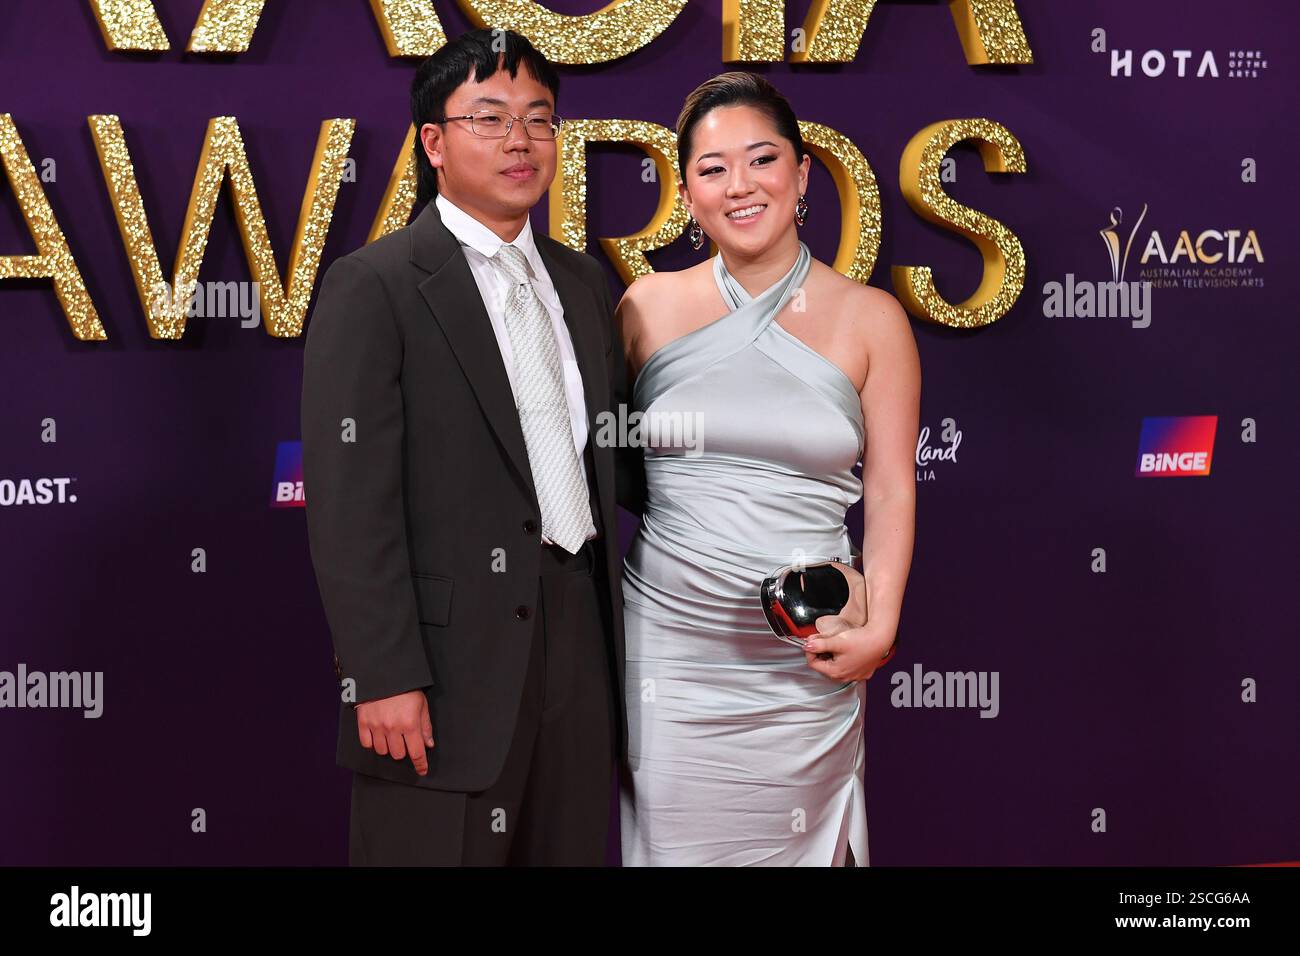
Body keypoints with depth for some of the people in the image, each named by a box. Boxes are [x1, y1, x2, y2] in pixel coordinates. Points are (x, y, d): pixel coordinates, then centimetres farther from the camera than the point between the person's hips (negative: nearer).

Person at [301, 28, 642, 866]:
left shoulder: (585, 284, 13)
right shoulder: (374, 287, -7)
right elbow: (349, 500, -13)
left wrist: (620, 637, 13)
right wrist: (385, 676, -16)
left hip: (578, 639, 6)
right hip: (450, 656, -6)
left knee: (576, 848, 13)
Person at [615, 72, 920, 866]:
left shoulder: (869, 319, -1)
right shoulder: (650, 306, 3)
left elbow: (891, 490, 1)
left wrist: (880, 624, -9)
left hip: (803, 654, 0)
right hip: (668, 642, 1)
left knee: (798, 844, 8)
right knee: (675, 841, 7)